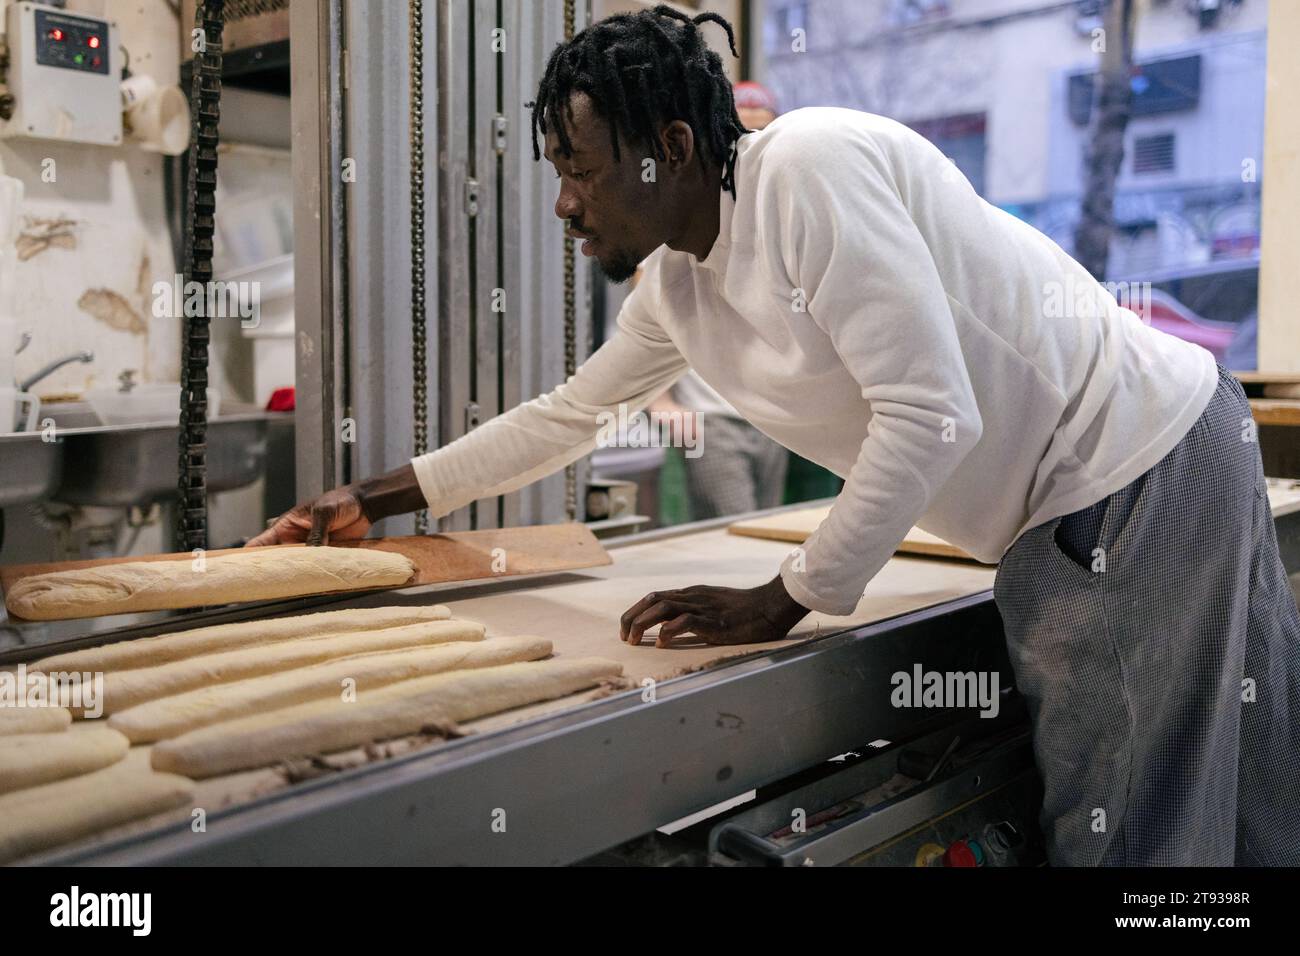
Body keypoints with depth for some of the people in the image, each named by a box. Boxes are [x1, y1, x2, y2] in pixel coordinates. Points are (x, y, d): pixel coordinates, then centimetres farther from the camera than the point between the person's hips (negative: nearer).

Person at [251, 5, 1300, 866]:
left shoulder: (810, 167, -22)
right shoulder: (674, 285, 6)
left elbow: (929, 414, -24)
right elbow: (564, 415, 19)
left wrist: (784, 602, -16)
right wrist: (372, 500, 21)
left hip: (1150, 463, -8)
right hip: (1068, 519, 8)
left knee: (1136, 834, -2)